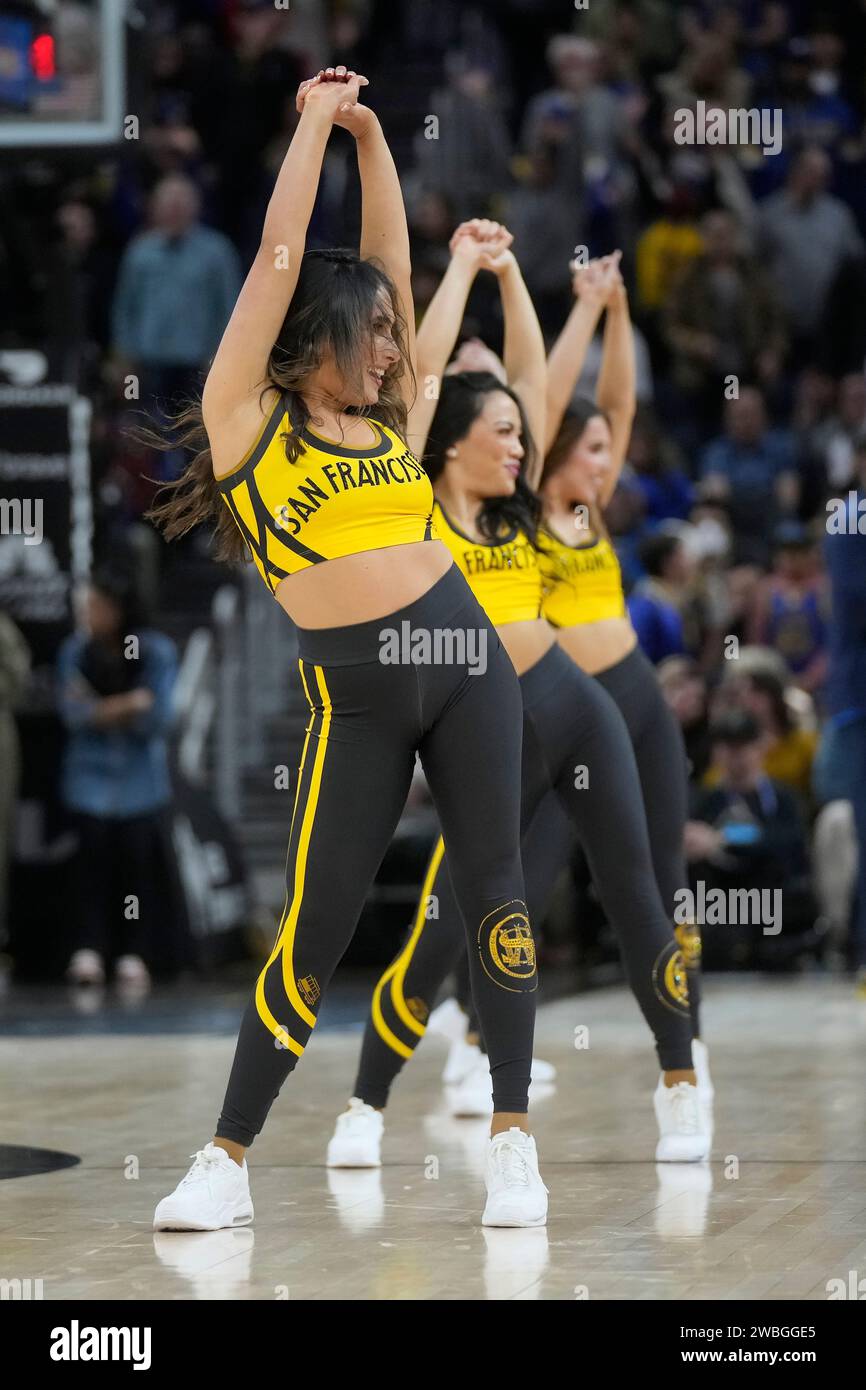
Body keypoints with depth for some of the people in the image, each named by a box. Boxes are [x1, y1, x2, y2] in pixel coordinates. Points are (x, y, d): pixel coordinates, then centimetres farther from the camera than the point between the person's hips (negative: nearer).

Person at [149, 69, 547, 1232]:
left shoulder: (390, 422, 14)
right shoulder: (246, 418, 1)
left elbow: (388, 262, 17)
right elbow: (281, 255, 0)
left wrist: (370, 136, 15)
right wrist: (316, 123, 9)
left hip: (463, 659, 5)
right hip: (353, 693, -4)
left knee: (494, 891, 1)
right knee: (314, 932, -2)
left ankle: (513, 1144, 7)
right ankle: (225, 1165, 7)